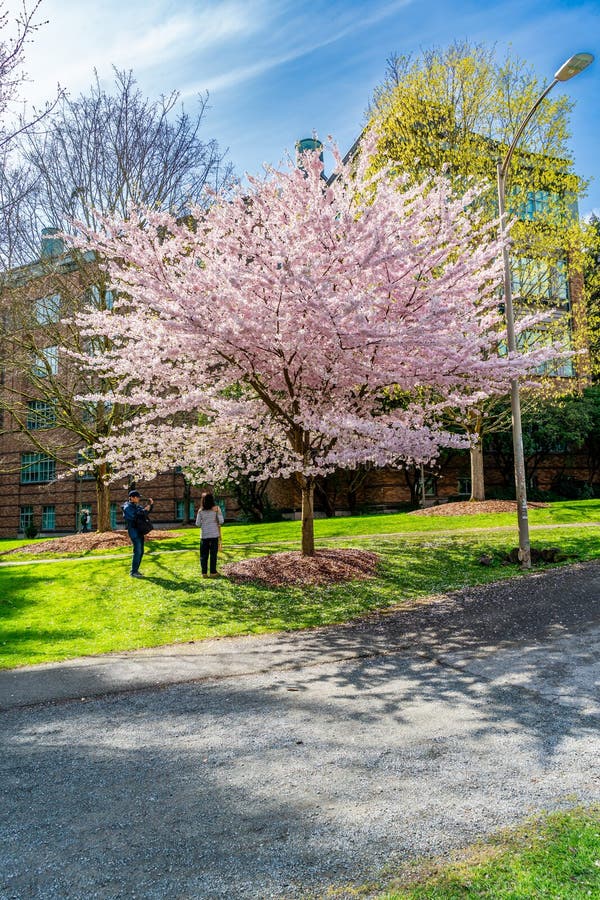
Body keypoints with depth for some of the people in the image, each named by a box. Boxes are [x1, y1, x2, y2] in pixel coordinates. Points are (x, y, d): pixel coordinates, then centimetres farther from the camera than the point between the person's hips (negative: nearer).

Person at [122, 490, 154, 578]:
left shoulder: (137, 506, 14)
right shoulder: (127, 507, -11)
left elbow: (148, 511, 21)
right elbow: (135, 516, -24)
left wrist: (150, 504, 3)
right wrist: (145, 510, -21)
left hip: (140, 531, 9)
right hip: (134, 530, -9)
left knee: (140, 552, 10)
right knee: (137, 551, -12)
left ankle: (136, 570, 17)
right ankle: (133, 572, -9)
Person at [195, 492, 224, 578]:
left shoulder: (200, 511, 0)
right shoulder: (216, 508, -4)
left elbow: (198, 523, 1)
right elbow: (221, 521, -7)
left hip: (204, 535, 1)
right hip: (214, 534, -1)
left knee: (203, 554, 8)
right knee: (213, 554, 5)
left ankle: (204, 573, 7)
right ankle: (213, 572, 6)